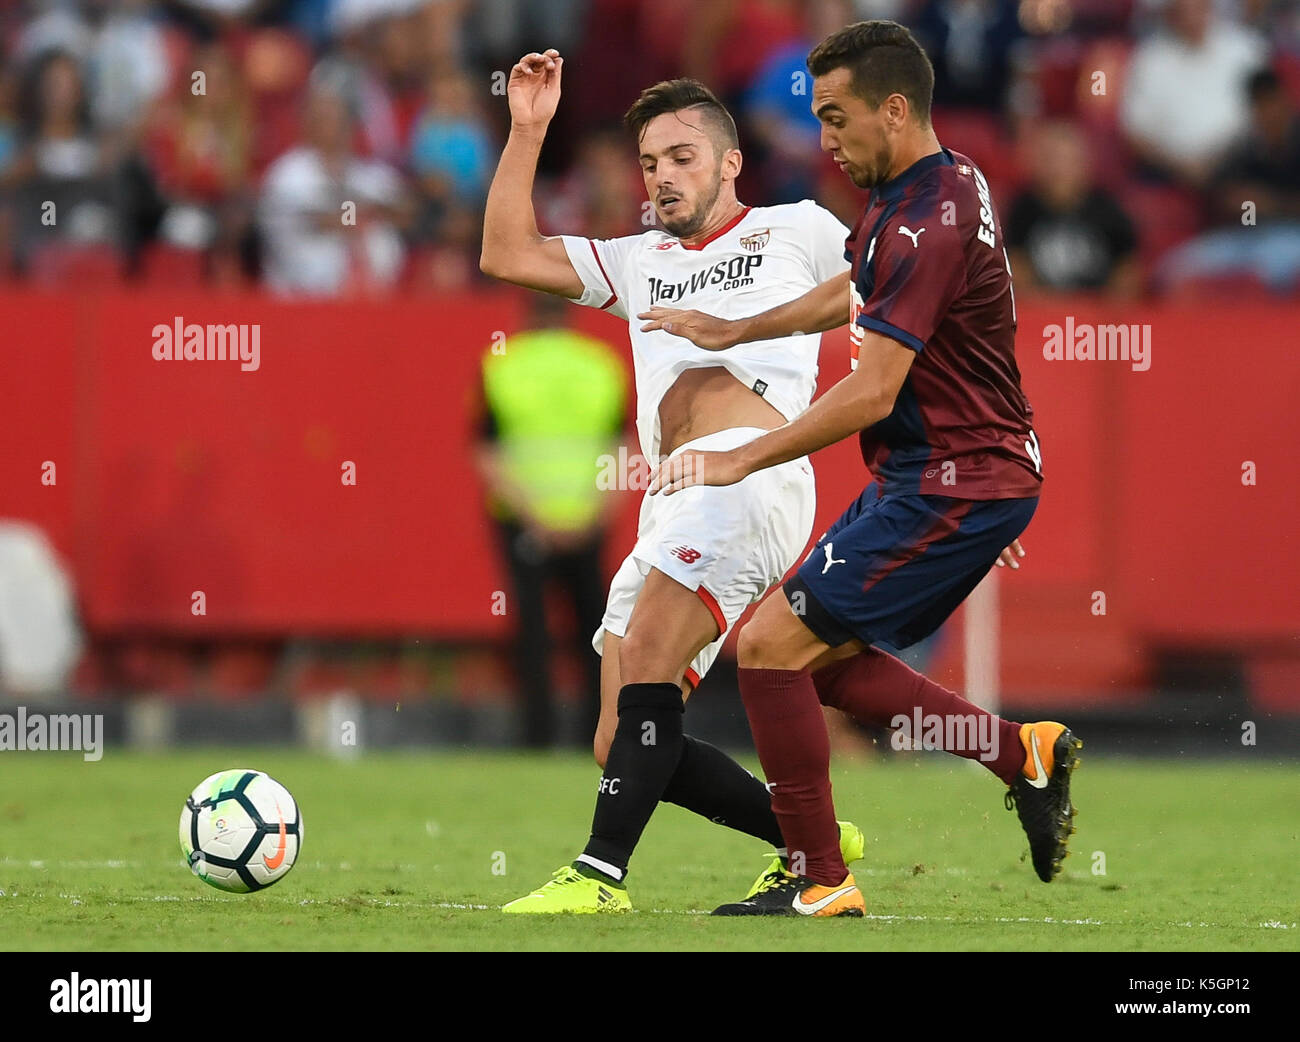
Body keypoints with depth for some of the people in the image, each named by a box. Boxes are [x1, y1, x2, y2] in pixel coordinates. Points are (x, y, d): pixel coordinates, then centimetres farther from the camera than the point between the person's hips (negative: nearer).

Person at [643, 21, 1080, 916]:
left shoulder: (924, 223, -22)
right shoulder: (943, 180, 10)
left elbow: (871, 394, -25)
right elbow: (858, 293, 30)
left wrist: (739, 463, -19)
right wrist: (734, 331, 33)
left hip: (951, 488, -10)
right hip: (982, 474, 10)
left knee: (772, 642, -9)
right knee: (822, 659, 14)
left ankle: (821, 884, -2)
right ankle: (1027, 755, 16)